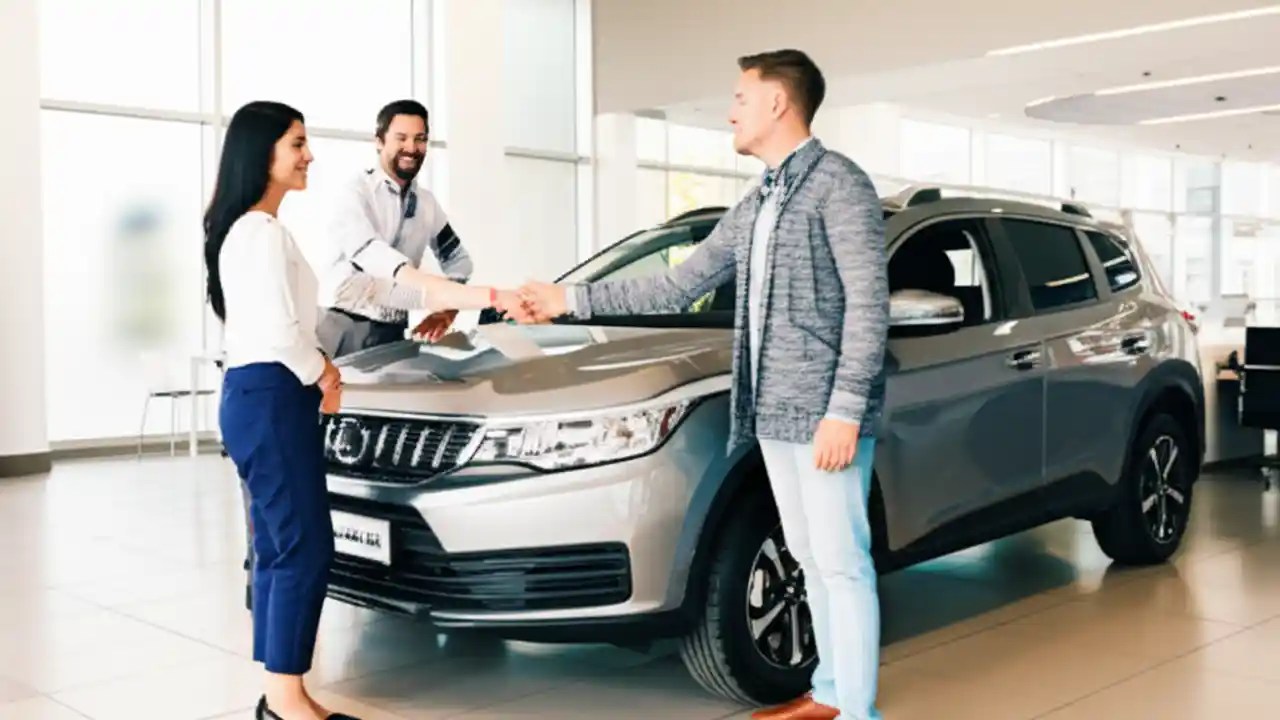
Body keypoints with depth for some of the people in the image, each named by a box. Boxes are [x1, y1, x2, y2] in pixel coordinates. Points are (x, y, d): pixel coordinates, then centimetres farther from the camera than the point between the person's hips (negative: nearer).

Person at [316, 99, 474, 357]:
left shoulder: (426, 202, 9)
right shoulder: (356, 192, -9)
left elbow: (458, 258, 18)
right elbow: (366, 249, -27)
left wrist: (449, 307, -4)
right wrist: (434, 286, -44)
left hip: (394, 333, 5)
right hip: (345, 331, -5)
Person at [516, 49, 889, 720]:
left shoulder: (838, 183, -8)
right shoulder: (752, 207, 17)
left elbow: (868, 304, -15)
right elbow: (676, 286, 19)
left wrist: (845, 410, -22)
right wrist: (570, 298, 16)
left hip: (823, 413, -8)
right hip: (774, 412, 8)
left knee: (843, 562, -3)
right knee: (811, 560, 15)